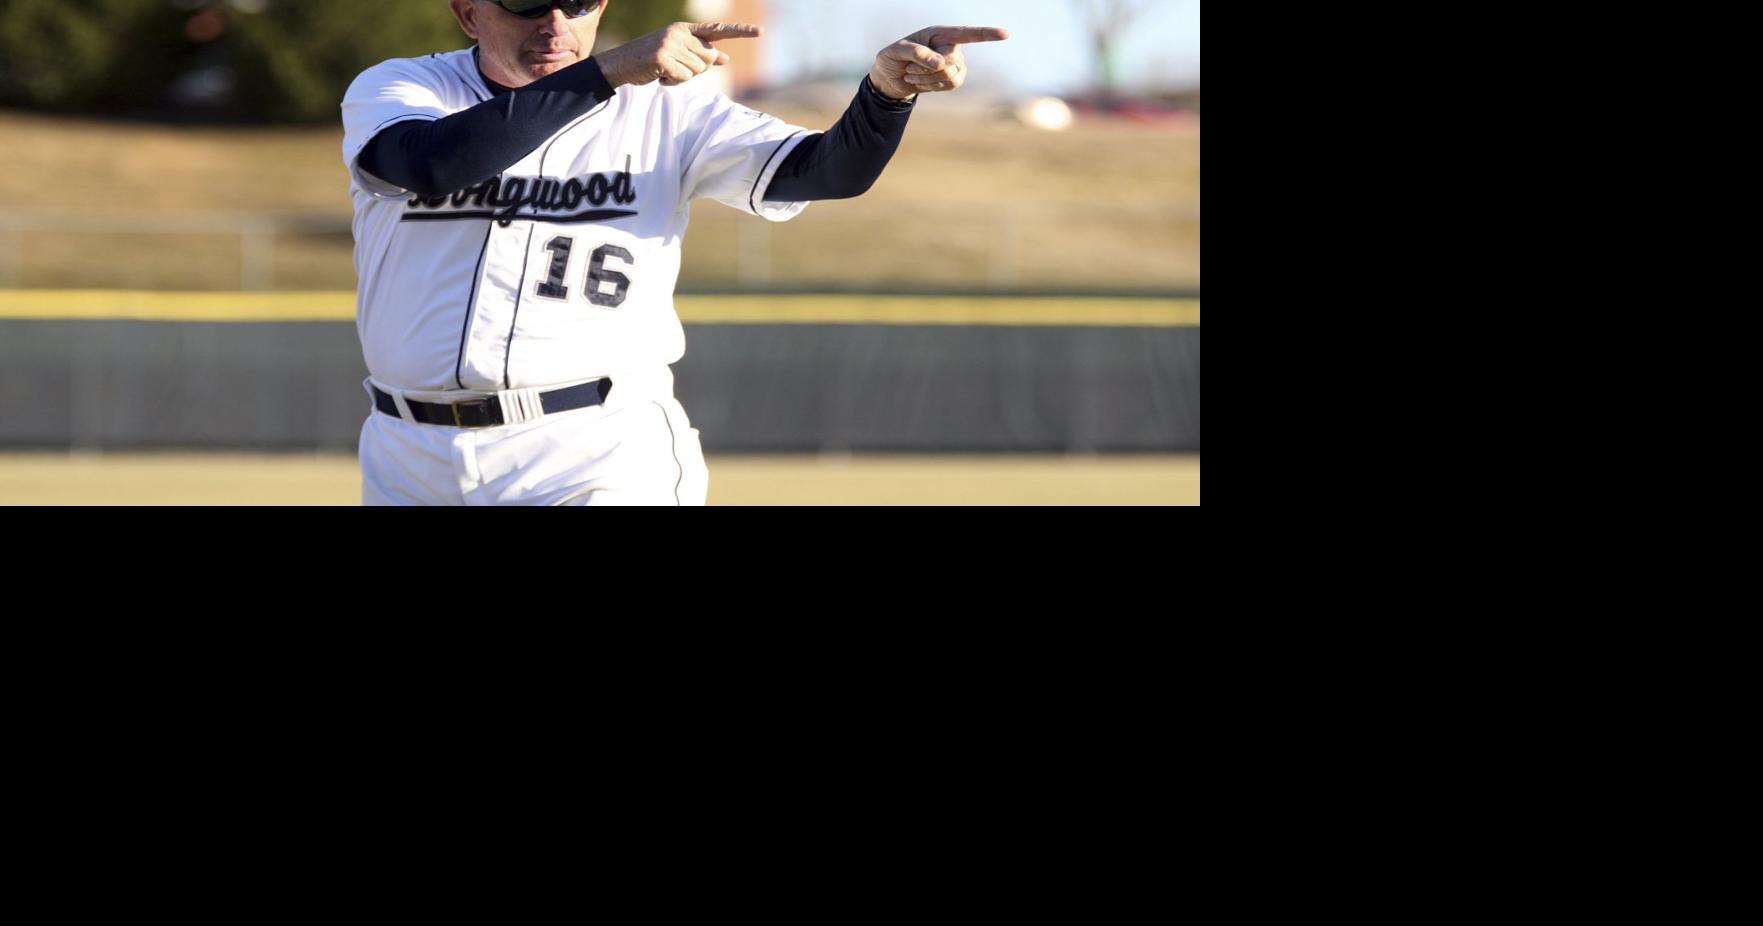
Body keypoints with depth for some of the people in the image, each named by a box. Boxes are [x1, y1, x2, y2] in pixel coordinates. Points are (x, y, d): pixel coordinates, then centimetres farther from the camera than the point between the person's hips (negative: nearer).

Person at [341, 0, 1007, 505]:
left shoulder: (661, 111, 3)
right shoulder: (393, 91, 1)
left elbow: (830, 171, -8)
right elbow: (432, 162, -23)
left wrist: (889, 87, -30)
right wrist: (610, 72, -29)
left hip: (599, 455, -2)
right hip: (409, 468, 2)